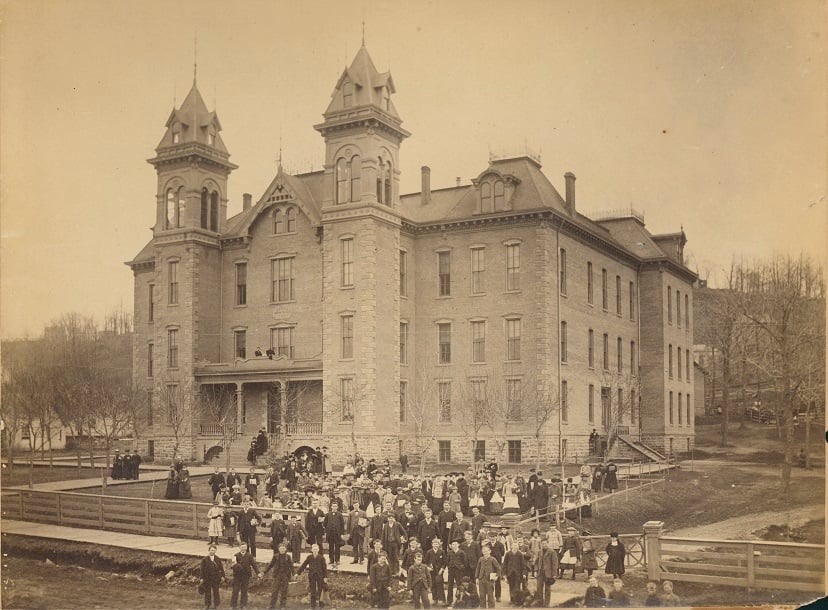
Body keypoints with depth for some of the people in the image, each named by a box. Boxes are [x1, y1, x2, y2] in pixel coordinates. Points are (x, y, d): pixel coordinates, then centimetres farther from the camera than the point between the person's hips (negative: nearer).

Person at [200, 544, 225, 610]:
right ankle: (207, 604, 20)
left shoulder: (218, 559, 3)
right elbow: (202, 569, -3)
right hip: (208, 579, -1)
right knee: (207, 592, 7)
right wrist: (202, 578, -6)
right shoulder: (205, 560, -4)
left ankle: (216, 604, 17)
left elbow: (221, 568, 6)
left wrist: (222, 576, 0)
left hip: (216, 578, 1)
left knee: (216, 591, 7)